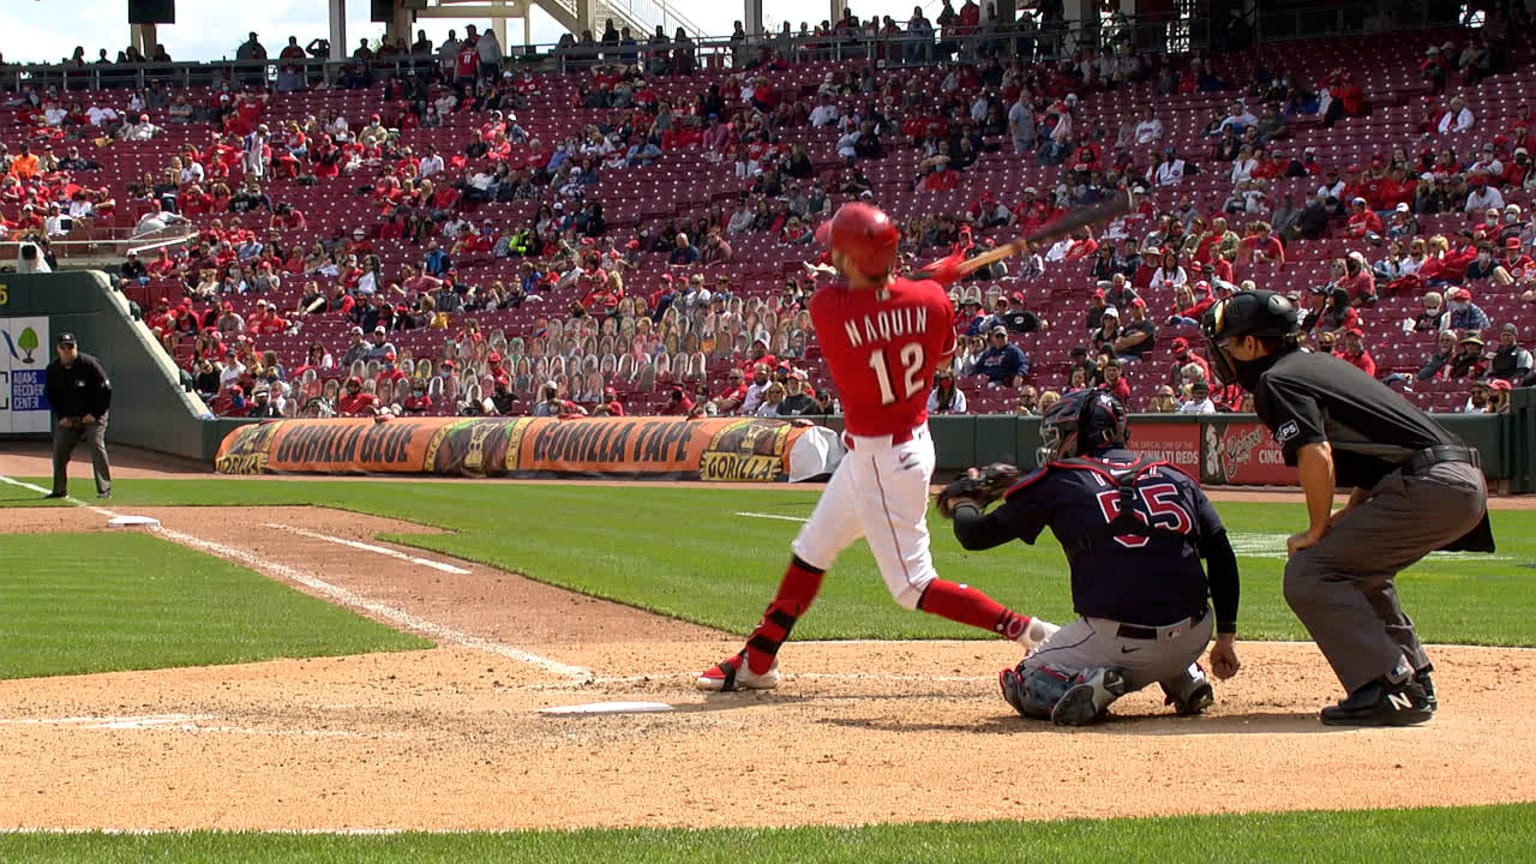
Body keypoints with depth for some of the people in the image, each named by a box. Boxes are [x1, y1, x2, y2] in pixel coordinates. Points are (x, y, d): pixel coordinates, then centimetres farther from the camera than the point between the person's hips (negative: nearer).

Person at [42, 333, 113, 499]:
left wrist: (95, 414, -14)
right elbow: (50, 395, 10)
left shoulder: (89, 364, -15)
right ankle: (60, 490, 14)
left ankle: (105, 489, -15)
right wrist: (61, 416, 0)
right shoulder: (53, 370, -1)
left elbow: (105, 389, -12)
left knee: (97, 447, -16)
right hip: (68, 419, 5)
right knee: (59, 450, 1)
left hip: (93, 415, -5)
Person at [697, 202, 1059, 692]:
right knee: (811, 552, 21)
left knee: (913, 586, 1)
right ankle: (756, 663, 33)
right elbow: (941, 358, 8)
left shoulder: (826, 308, -24)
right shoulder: (930, 299, -11)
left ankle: (1029, 633, -4)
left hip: (883, 462, -8)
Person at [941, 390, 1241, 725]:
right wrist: (1226, 638, 15)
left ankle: (1094, 685, -11)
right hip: (1192, 640, 4)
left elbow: (974, 535, 12)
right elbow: (1222, 558, 9)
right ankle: (1186, 678, 14)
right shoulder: (1176, 479, 13)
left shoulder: (1059, 481, 5)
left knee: (1023, 688, 18)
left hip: (1115, 642, -4)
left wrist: (965, 503, 34)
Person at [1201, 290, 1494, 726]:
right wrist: (1349, 517, 19)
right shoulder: (1321, 364, 25)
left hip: (1429, 485, -10)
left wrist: (1318, 530, -5)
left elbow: (1316, 456, -18)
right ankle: (1414, 681, 27)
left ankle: (1387, 689, -16)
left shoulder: (1276, 382, -4)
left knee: (1308, 574, -7)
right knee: (1354, 566, 29)